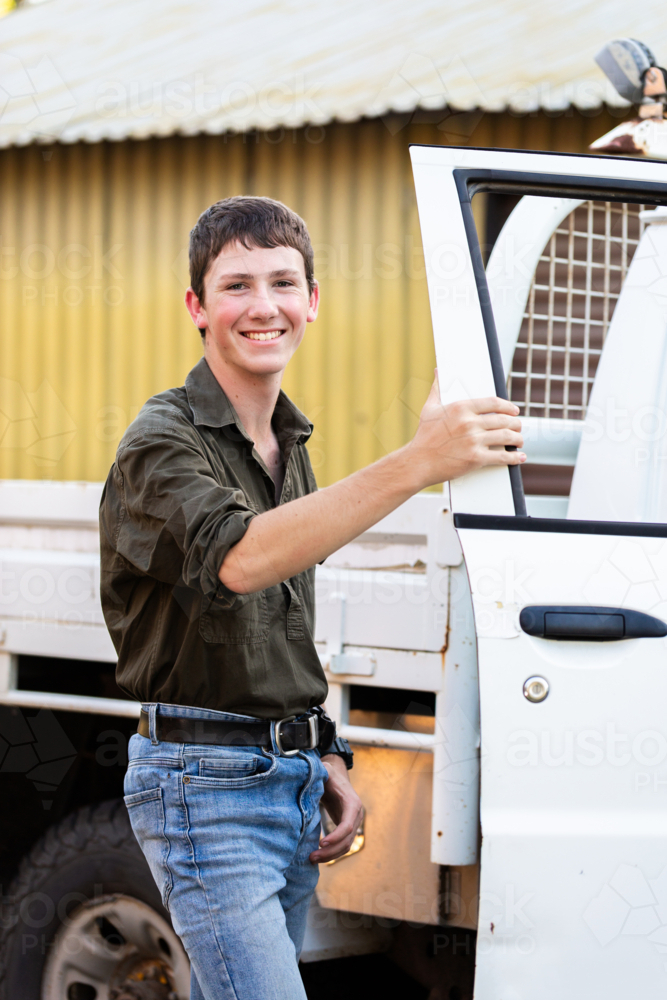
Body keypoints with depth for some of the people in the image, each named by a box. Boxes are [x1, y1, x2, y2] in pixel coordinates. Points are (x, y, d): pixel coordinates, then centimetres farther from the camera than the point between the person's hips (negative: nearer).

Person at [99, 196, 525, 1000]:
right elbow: (239, 560, -34)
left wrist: (324, 756, 14)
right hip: (206, 782, -8)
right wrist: (416, 464, -40)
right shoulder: (161, 444, -12)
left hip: (291, 782, 8)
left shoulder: (288, 446, 16)